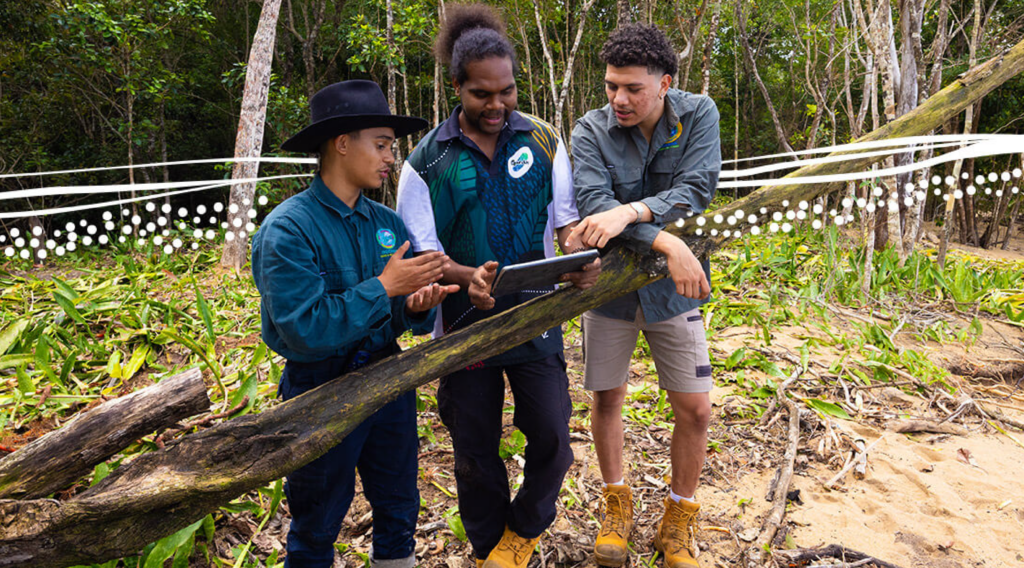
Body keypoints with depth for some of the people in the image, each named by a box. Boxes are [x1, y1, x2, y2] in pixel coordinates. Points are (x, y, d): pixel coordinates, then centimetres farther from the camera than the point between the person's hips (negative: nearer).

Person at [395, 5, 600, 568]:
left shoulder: (542, 141, 1)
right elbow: (422, 252, -5)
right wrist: (469, 277, -26)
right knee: (474, 450, 12)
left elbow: (567, 217, 4)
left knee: (551, 437, 3)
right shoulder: (427, 161, -5)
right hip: (466, 320, 0)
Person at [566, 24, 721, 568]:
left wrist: (627, 211, -34)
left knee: (694, 408, 1)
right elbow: (592, 202, -24)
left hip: (672, 287, 1)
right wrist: (666, 243, -35)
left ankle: (677, 522, 22)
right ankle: (617, 502, 32)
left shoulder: (698, 114, -7)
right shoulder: (591, 130, -11)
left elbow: (696, 190, -19)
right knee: (607, 398, 8)